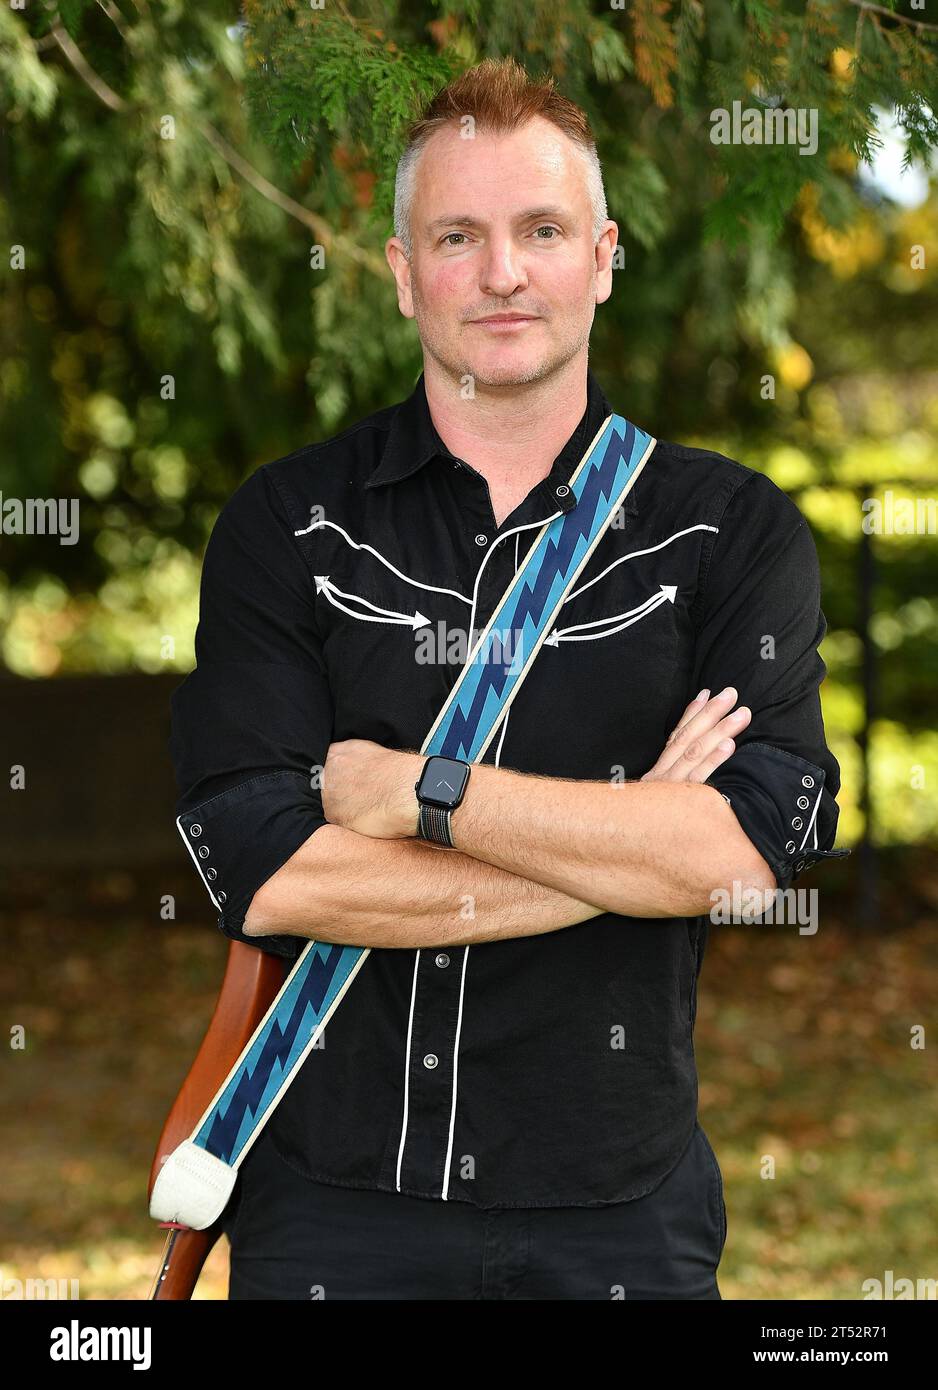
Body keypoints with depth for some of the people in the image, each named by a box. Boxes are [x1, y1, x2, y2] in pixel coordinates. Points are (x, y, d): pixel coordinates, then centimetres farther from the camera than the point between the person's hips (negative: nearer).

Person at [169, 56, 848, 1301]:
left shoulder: (732, 530, 0)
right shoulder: (286, 525, -1)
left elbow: (753, 849, -14)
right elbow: (263, 872, -13)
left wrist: (411, 787, -15)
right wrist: (628, 845, -14)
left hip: (619, 1209, 0)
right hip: (336, 1197, 0)